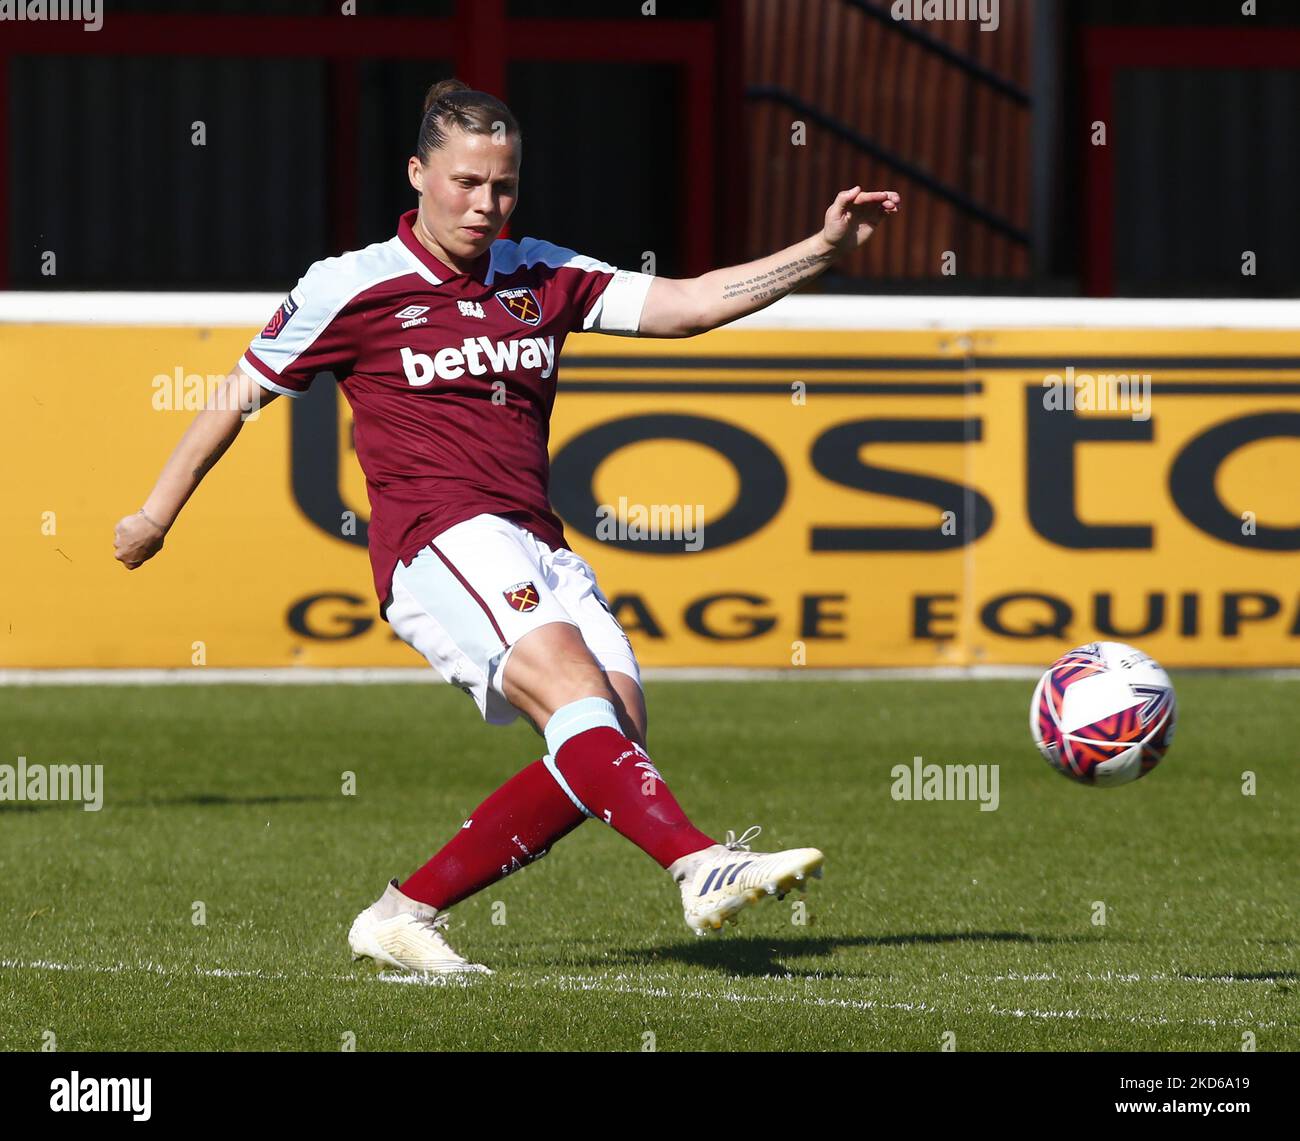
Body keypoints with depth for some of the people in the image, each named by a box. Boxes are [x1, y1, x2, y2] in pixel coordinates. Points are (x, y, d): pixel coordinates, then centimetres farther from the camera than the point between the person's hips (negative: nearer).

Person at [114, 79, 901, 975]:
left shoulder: (544, 278, 15)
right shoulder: (351, 288, 3)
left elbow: (689, 304, 9)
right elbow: (239, 395, 13)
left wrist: (823, 251, -2)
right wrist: (157, 516, 19)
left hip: (538, 551, 6)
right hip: (436, 540, -6)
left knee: (614, 740, -10)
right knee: (572, 684, -29)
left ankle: (405, 916, -2)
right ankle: (703, 866, -47)